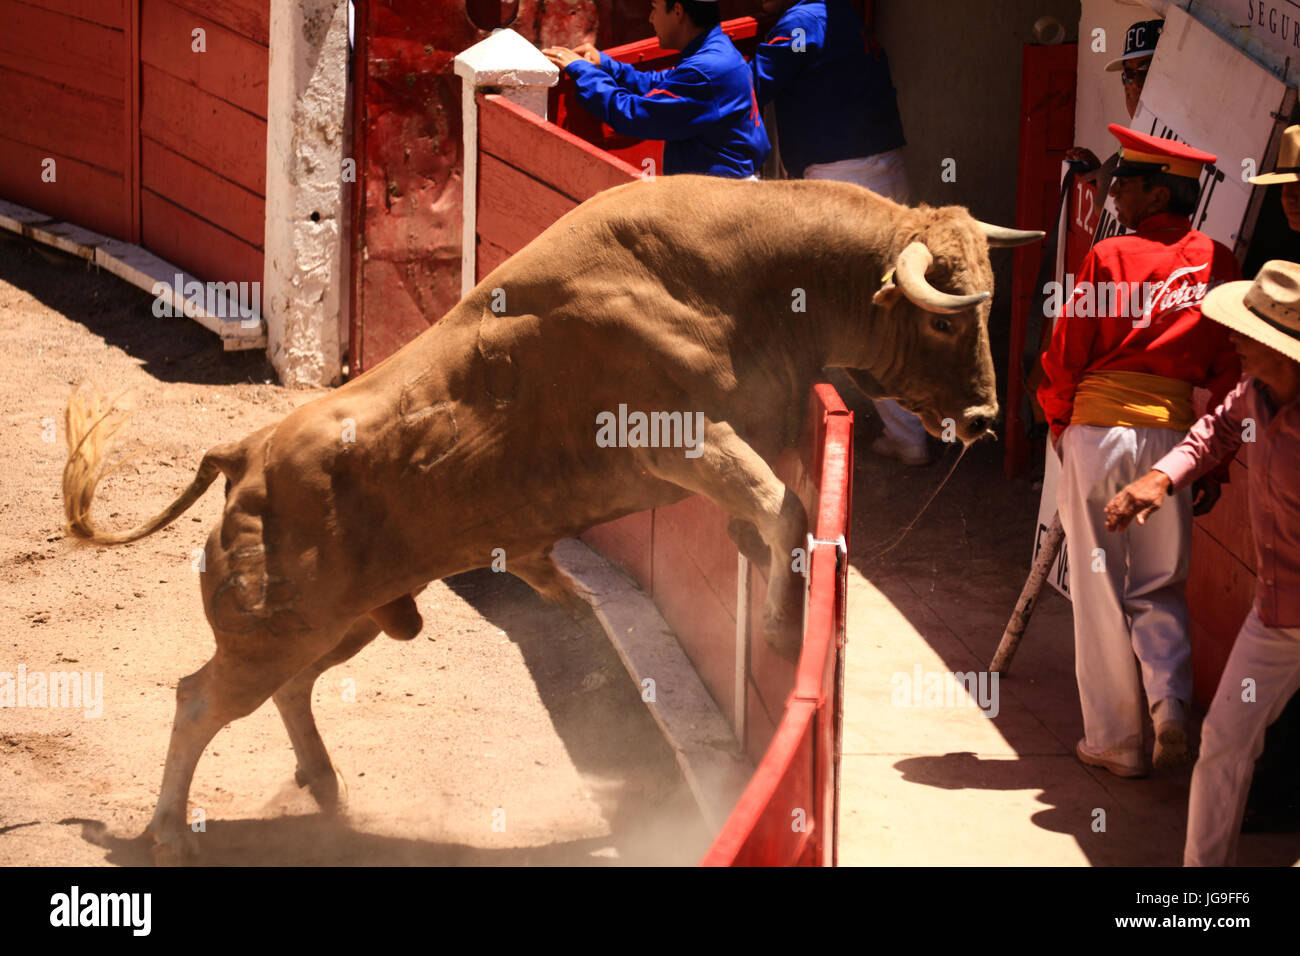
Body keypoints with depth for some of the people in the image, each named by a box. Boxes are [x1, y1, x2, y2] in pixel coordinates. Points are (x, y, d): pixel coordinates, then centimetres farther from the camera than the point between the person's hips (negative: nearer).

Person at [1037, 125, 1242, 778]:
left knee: (1100, 590, 6)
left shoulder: (1110, 257, -5)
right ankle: (1171, 708, -6)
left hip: (1100, 425, -3)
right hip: (1174, 432, 3)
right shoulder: (1217, 264, 4)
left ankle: (1114, 741, 9)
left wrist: (1057, 421, 18)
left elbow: (1065, 353, 0)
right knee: (1160, 586, 16)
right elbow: (1229, 368, 5)